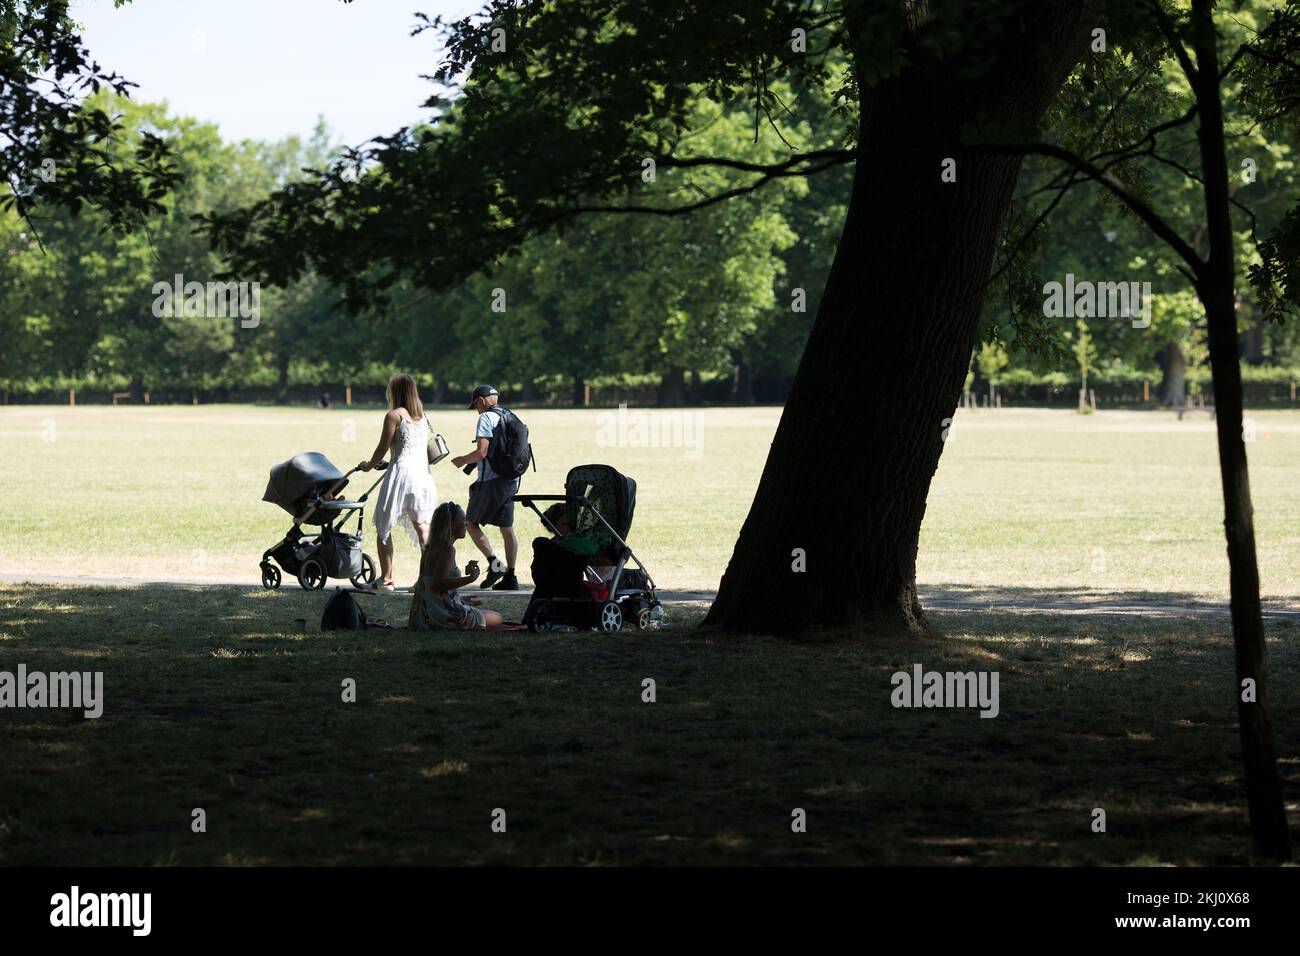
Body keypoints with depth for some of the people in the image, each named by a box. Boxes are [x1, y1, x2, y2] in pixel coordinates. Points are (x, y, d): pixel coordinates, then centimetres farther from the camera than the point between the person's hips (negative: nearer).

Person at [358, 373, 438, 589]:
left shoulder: (394, 415, -5)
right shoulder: (422, 417, 14)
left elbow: (383, 448, -6)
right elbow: (428, 448, 16)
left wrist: (369, 465, 12)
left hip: (401, 472, -6)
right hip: (423, 473, 6)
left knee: (383, 527, 4)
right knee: (422, 525, 7)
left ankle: (386, 578, 2)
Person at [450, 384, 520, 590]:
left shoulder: (486, 418, -10)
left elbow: (482, 451, -19)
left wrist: (463, 460, -1)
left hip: (491, 480, -8)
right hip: (511, 480, 8)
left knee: (472, 523, 3)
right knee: (507, 528, 9)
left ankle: (494, 564, -11)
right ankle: (510, 577, 7)